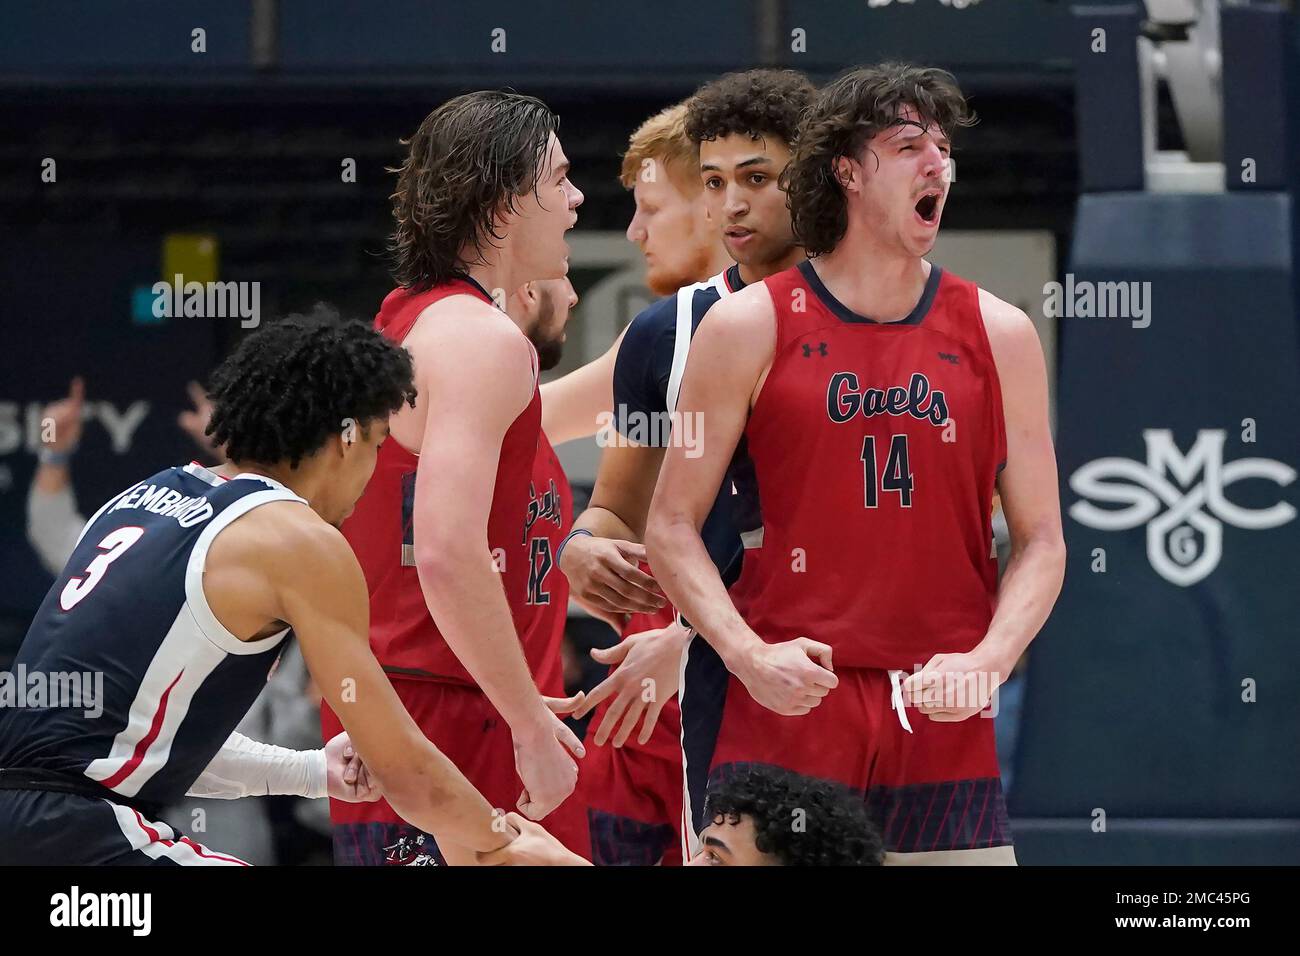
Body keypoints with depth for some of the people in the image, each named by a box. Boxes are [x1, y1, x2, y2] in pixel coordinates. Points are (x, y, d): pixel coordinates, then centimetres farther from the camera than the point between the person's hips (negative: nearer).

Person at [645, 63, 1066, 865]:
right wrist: (748, 654, -12)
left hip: (944, 721, 2)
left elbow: (1040, 541, 9)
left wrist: (987, 663, -9)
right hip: (789, 708, -2)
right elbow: (672, 525, 3)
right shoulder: (751, 328, 3)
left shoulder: (999, 334, 9)